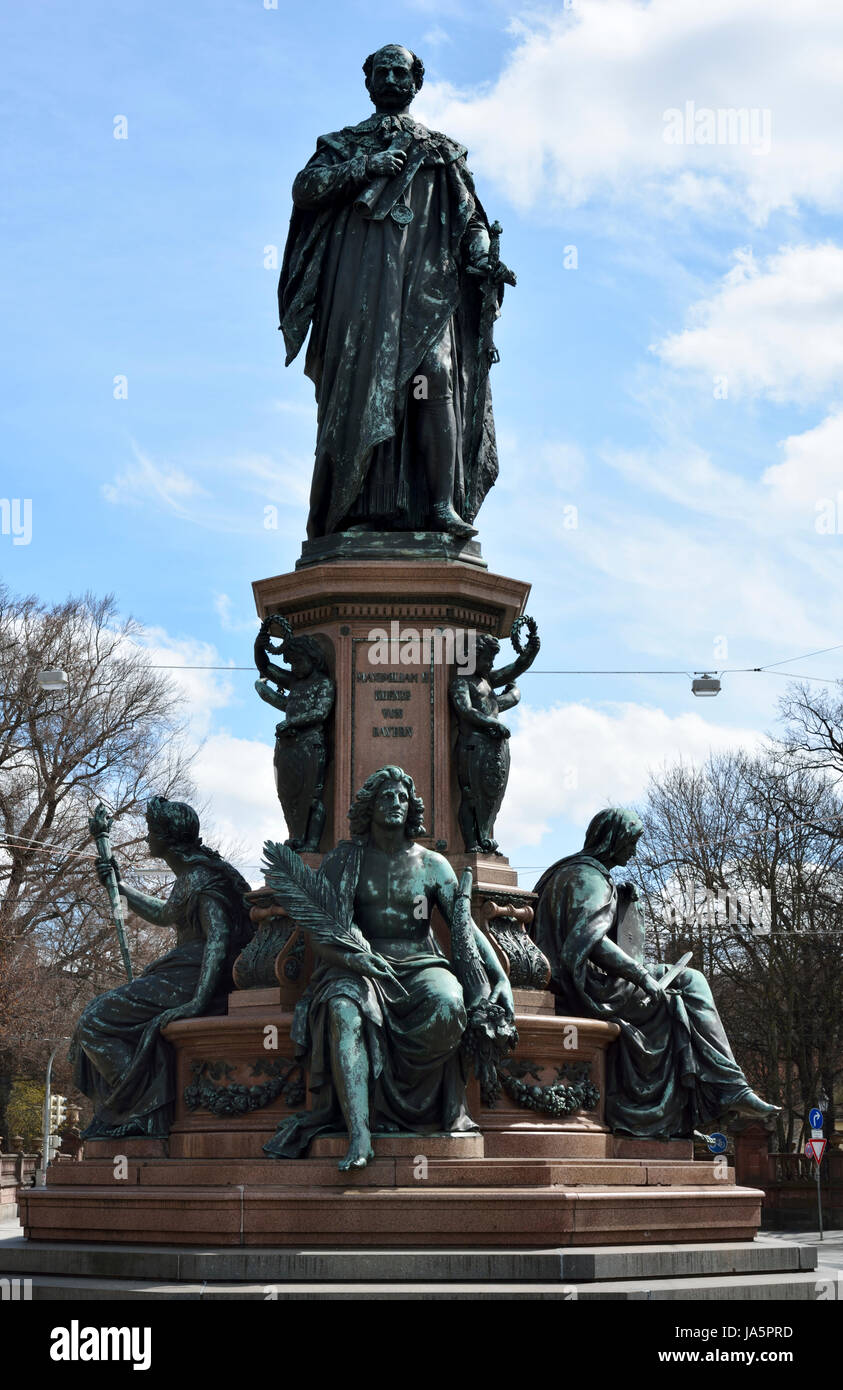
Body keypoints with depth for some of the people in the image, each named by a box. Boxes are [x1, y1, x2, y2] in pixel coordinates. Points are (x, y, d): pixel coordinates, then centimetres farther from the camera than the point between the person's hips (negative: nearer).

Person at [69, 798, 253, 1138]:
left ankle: (140, 1113, -11)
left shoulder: (201, 877, -14)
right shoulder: (188, 875, 18)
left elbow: (218, 938, -25)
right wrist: (119, 885, 39)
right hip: (183, 978, 11)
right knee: (102, 1017, 17)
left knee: (96, 1021, -10)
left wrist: (198, 1001, -34)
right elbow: (164, 915, 38)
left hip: (195, 979, -11)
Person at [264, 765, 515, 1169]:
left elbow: (466, 926, 7)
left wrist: (499, 976, -7)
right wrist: (346, 955, -22)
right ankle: (358, 1134, -47)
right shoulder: (341, 860, 8)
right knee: (344, 1010, -38)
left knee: (447, 1006, -35)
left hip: (420, 967, 1)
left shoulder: (431, 864, 11)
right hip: (359, 970, -1)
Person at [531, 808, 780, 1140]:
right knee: (689, 983, -6)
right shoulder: (589, 878, -13)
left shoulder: (564, 872, 19)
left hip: (569, 987, 10)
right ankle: (731, 1090, -8)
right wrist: (642, 976, -24)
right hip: (593, 990, -10)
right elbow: (589, 939, -28)